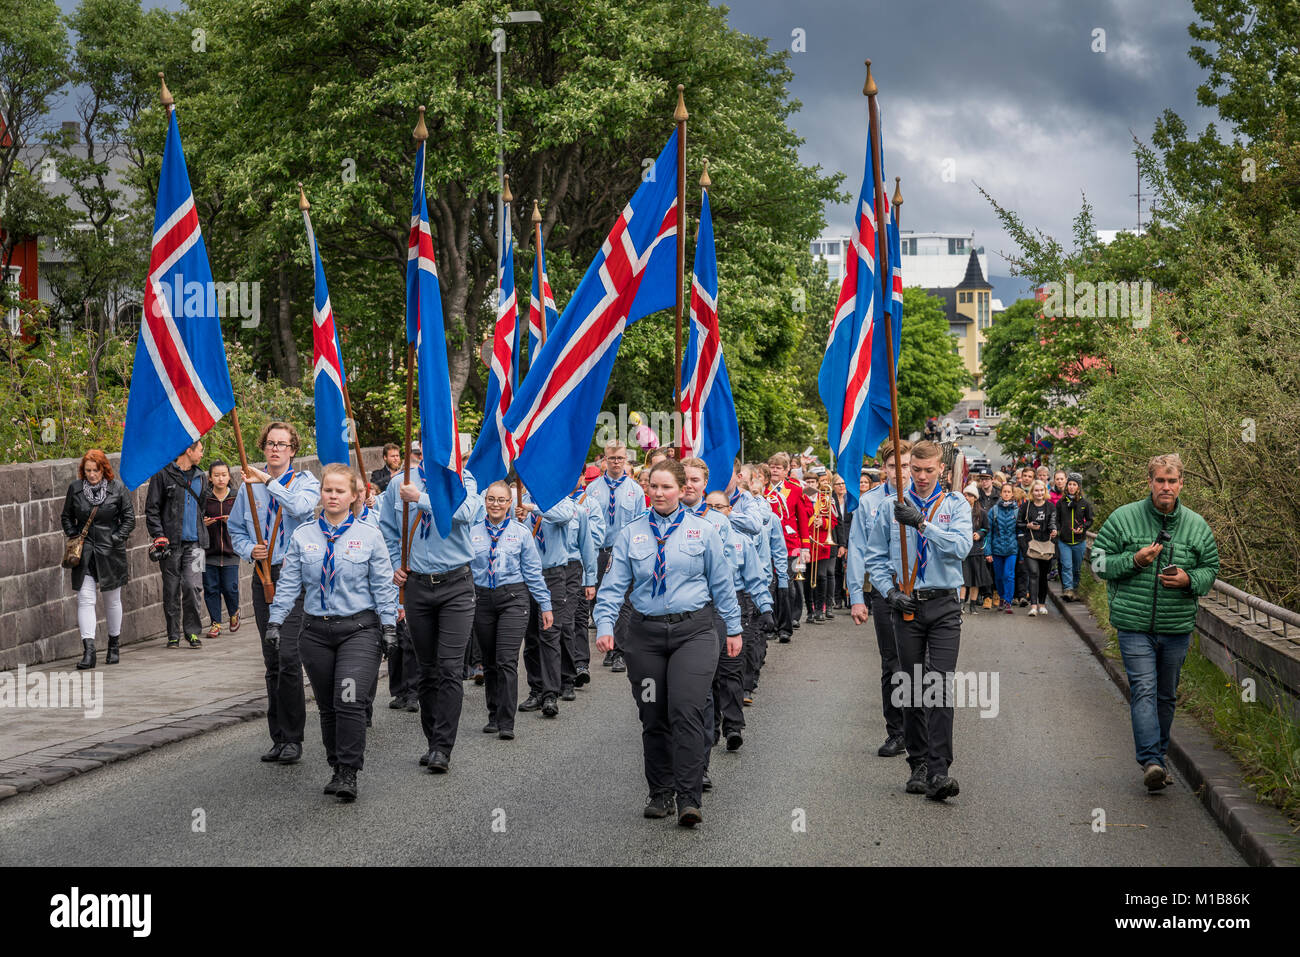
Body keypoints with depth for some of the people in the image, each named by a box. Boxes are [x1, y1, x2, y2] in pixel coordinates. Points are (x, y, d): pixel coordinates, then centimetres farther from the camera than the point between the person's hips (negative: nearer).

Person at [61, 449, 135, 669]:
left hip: (111, 552, -1)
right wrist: (73, 536, 0)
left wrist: (116, 539, -9)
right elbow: (66, 517, 15)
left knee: (112, 600, 11)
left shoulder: (117, 488, -2)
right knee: (85, 599, -11)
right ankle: (88, 651, -16)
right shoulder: (75, 488, 3)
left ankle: (114, 646, 28)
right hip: (84, 552, 1)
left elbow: (129, 519, 2)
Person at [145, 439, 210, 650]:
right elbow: (152, 508, -2)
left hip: (194, 542, 3)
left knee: (193, 585, -10)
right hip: (171, 542, -3)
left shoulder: (201, 477, 15)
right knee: (171, 590, 2)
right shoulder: (163, 474, -1)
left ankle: (192, 631, 0)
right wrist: (158, 535, -11)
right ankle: (173, 635, 11)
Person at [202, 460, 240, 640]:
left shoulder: (237, 498, 4)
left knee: (230, 588, -2)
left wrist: (233, 521, -12)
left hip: (230, 551, 0)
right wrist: (203, 523, -13)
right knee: (211, 588, 2)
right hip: (209, 551, 0)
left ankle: (234, 613, 27)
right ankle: (215, 623, 14)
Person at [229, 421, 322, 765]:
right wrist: (250, 550, 0)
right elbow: (235, 528, 19)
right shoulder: (250, 485, 12)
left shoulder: (305, 481, 2)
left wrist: (269, 482, -18)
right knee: (272, 661, 8)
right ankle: (279, 737, 16)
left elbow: (301, 506, -20)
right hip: (263, 577, 4)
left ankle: (293, 738, -6)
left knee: (288, 655, -14)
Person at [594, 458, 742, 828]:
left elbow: (722, 582, 9)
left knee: (686, 711, -14)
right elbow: (614, 584, 3)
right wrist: (605, 626, -10)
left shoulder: (703, 530, 5)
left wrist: (733, 628, 9)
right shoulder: (630, 534, 7)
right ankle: (660, 794, 20)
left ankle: (689, 799, -12)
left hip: (693, 631, -2)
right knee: (653, 717, 7)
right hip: (645, 633, 2)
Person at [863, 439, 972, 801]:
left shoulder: (956, 505, 4)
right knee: (911, 687, 6)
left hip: (944, 605, -2)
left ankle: (939, 771, -14)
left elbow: (961, 546, -13)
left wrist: (922, 523, -23)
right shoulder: (890, 507, 7)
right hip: (906, 607, 2)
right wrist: (890, 592, -5)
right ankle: (918, 766, 16)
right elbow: (875, 557, 9)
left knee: (941, 685, -11)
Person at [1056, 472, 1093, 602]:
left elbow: (1090, 520, 9)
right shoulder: (1061, 503, 6)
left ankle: (1074, 589, 21)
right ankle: (1068, 590, -21)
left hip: (1079, 541, 0)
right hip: (1064, 541, 0)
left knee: (1076, 567, 10)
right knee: (1066, 566, -13)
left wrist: (1082, 528, -9)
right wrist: (1057, 531, -4)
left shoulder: (1085, 503, 3)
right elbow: (1056, 520, 13)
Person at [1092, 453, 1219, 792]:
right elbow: (1098, 562, 1)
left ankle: (1159, 754, 28)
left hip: (1177, 626, 3)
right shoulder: (1123, 518, -2)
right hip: (1135, 624, -3)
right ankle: (1151, 761, -20)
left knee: (1166, 694, 13)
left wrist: (1189, 579, -8)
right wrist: (1134, 560, -15)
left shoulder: (1197, 525, 6)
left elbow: (1211, 569, 14)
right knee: (1143, 690, -14)